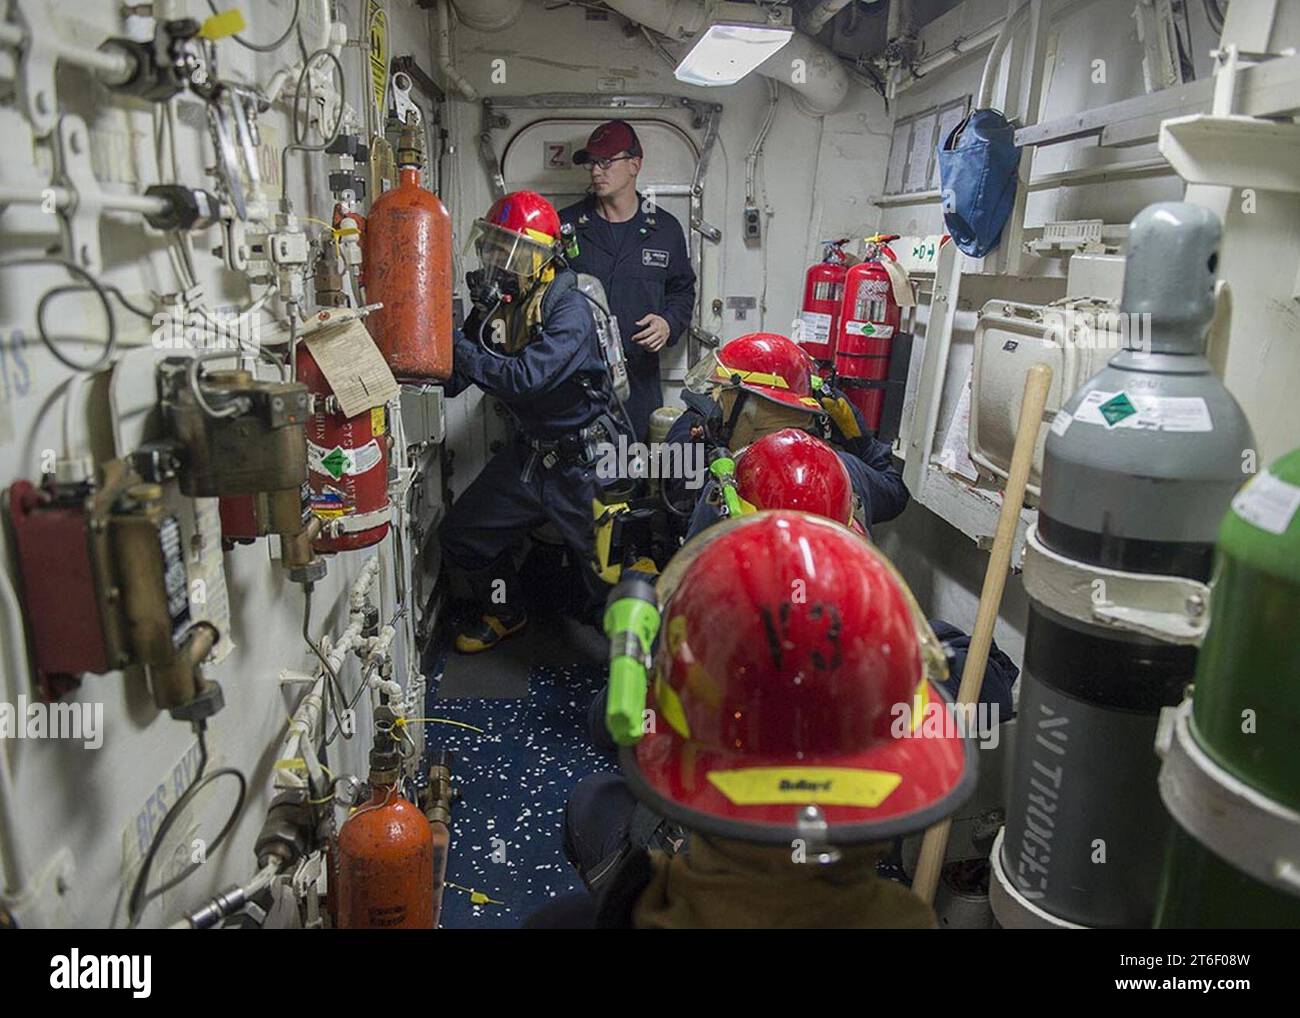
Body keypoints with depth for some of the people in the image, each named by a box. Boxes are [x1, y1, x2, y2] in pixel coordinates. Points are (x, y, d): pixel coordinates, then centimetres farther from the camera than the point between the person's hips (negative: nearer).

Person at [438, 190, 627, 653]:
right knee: (461, 534, 15)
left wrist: (458, 345, -32)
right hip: (529, 453, 8)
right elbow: (453, 380, 1)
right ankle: (505, 614, 38)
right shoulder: (495, 304, 0)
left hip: (581, 460, -7)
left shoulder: (568, 309, -21)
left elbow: (525, 377, -34)